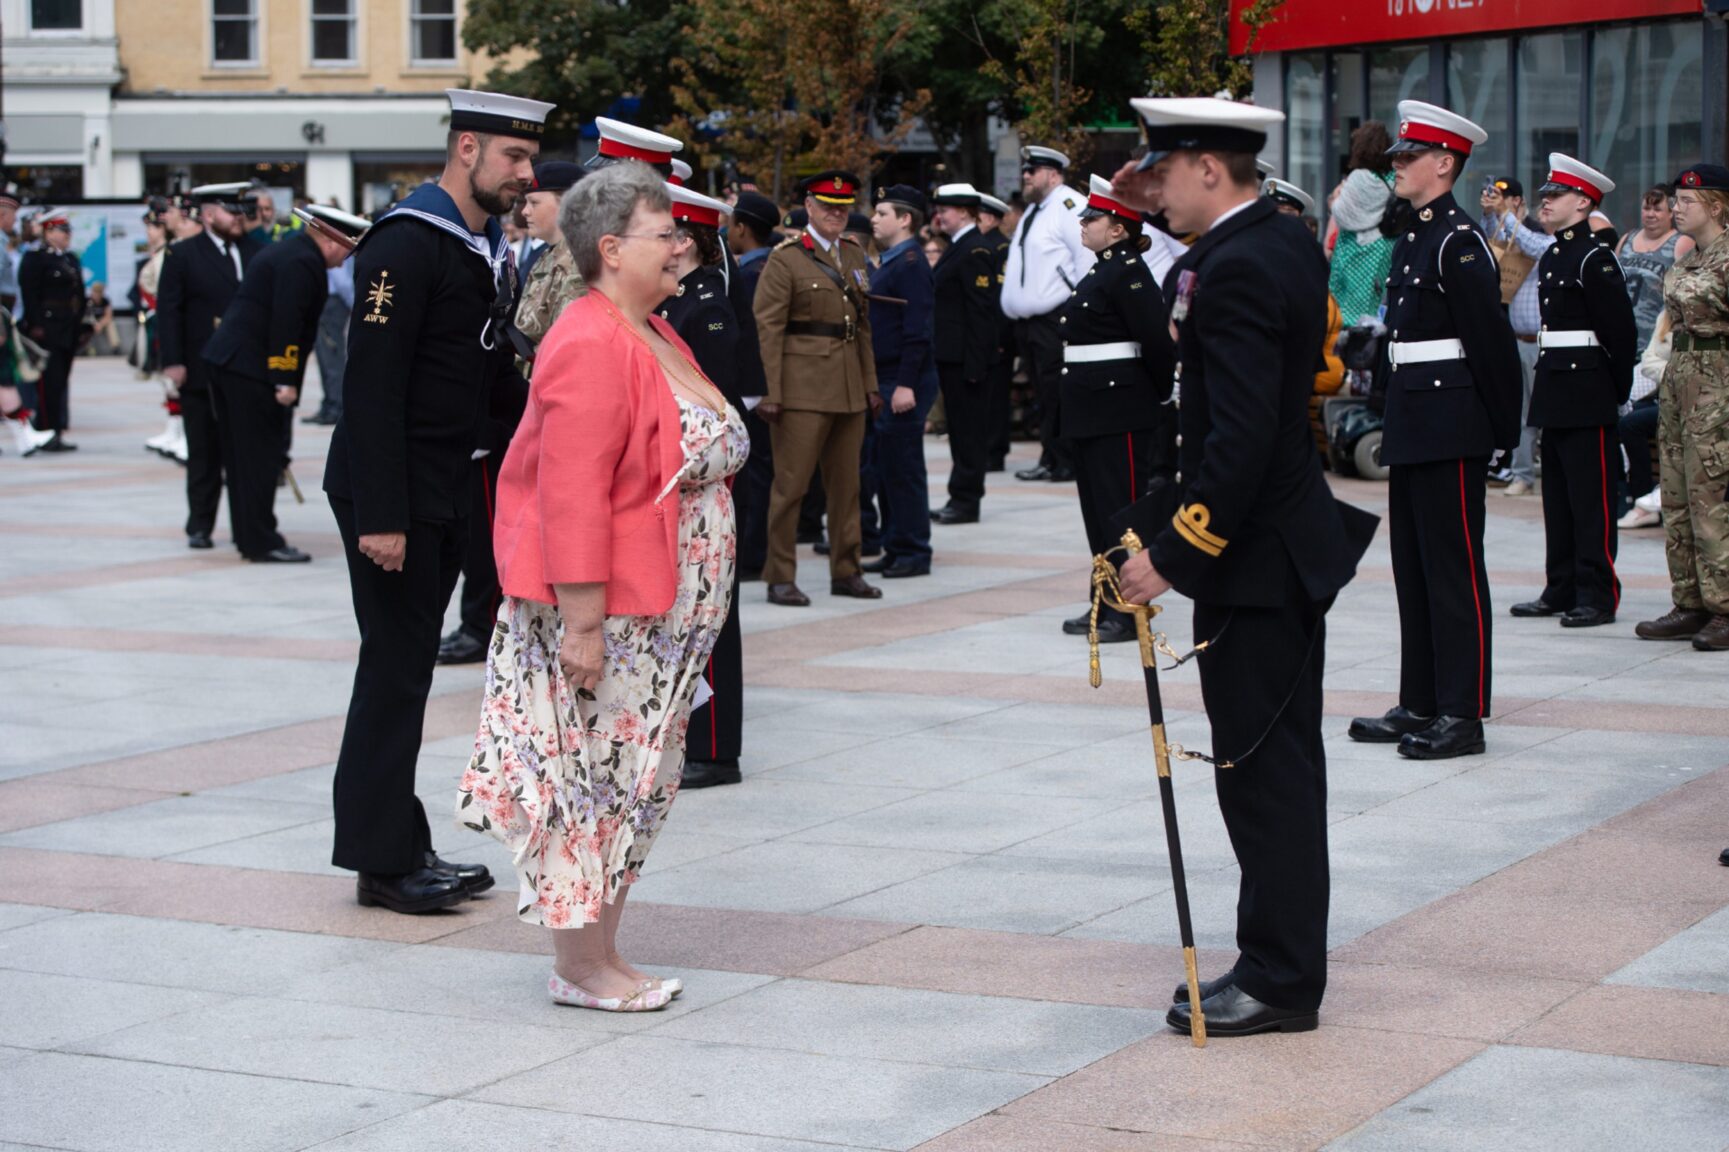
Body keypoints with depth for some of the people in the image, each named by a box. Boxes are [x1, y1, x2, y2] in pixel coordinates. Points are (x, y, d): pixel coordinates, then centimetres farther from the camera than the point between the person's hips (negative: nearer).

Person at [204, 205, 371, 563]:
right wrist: (285, 380, -21)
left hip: (226, 359, 10)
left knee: (241, 454, 14)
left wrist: (285, 377, 19)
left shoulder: (287, 249, 17)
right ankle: (262, 543, -3)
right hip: (253, 370, -10)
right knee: (261, 455, -6)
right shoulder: (303, 262, -15)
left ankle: (247, 534, 21)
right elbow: (286, 323, -21)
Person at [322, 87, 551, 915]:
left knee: (409, 664, 13)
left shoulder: (486, 247, 12)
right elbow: (371, 385, -21)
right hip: (393, 494, -9)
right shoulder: (407, 245, -17)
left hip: (446, 496, 9)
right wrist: (380, 517, -24)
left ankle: (403, 847, 20)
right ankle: (382, 859, 2)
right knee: (396, 666, -5)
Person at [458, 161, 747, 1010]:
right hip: (601, 611, -10)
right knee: (591, 773, -1)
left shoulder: (655, 337, 13)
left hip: (663, 614, 10)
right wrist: (581, 624, -25)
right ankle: (580, 967, 8)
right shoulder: (591, 348, -18)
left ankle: (601, 956, 20)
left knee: (635, 778, 12)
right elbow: (571, 497, -23)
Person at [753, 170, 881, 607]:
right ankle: (780, 577, 3)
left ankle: (845, 571, 21)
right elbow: (767, 329, -10)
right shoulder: (785, 259, -5)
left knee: (846, 483, 12)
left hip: (849, 387, 7)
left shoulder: (854, 256, 15)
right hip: (803, 386, -6)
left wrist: (870, 383, 13)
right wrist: (771, 394, -16)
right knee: (791, 484, -4)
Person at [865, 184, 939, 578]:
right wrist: (876, 384, 17)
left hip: (904, 384, -10)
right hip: (886, 380, 10)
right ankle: (895, 549, 19)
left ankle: (914, 554, 1)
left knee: (904, 467, -5)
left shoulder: (911, 265, -14)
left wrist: (906, 385, -23)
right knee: (887, 468, 12)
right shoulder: (889, 263, 16)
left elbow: (917, 331, -20)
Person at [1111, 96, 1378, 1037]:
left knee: (1261, 767, -3)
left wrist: (1173, 552, -24)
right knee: (1282, 762, 16)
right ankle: (1283, 957, 25)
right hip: (1296, 537, 10)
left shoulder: (1235, 270, -21)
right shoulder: (1288, 239, 9)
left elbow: (1240, 436, -27)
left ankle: (1278, 978, 4)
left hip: (1252, 561, -10)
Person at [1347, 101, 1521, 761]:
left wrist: (1503, 430, -14)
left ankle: (1463, 716, -1)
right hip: (1413, 425, 10)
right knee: (1413, 564, 13)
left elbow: (1489, 338, -15)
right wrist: (1394, 423, 15)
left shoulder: (1459, 242, -13)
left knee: (1454, 566, -5)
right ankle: (1420, 705, 20)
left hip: (1451, 424, -10)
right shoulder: (1412, 240, 15)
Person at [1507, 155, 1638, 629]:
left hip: (1587, 394, -9)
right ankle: (1562, 590, 19)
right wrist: (1545, 387, 15)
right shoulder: (1551, 257, 15)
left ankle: (1598, 597, -2)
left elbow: (1620, 329, -14)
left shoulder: (1595, 258, -12)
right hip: (1555, 393, 9)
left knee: (1591, 498, -5)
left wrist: (1619, 390, -10)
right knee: (1558, 497, 12)